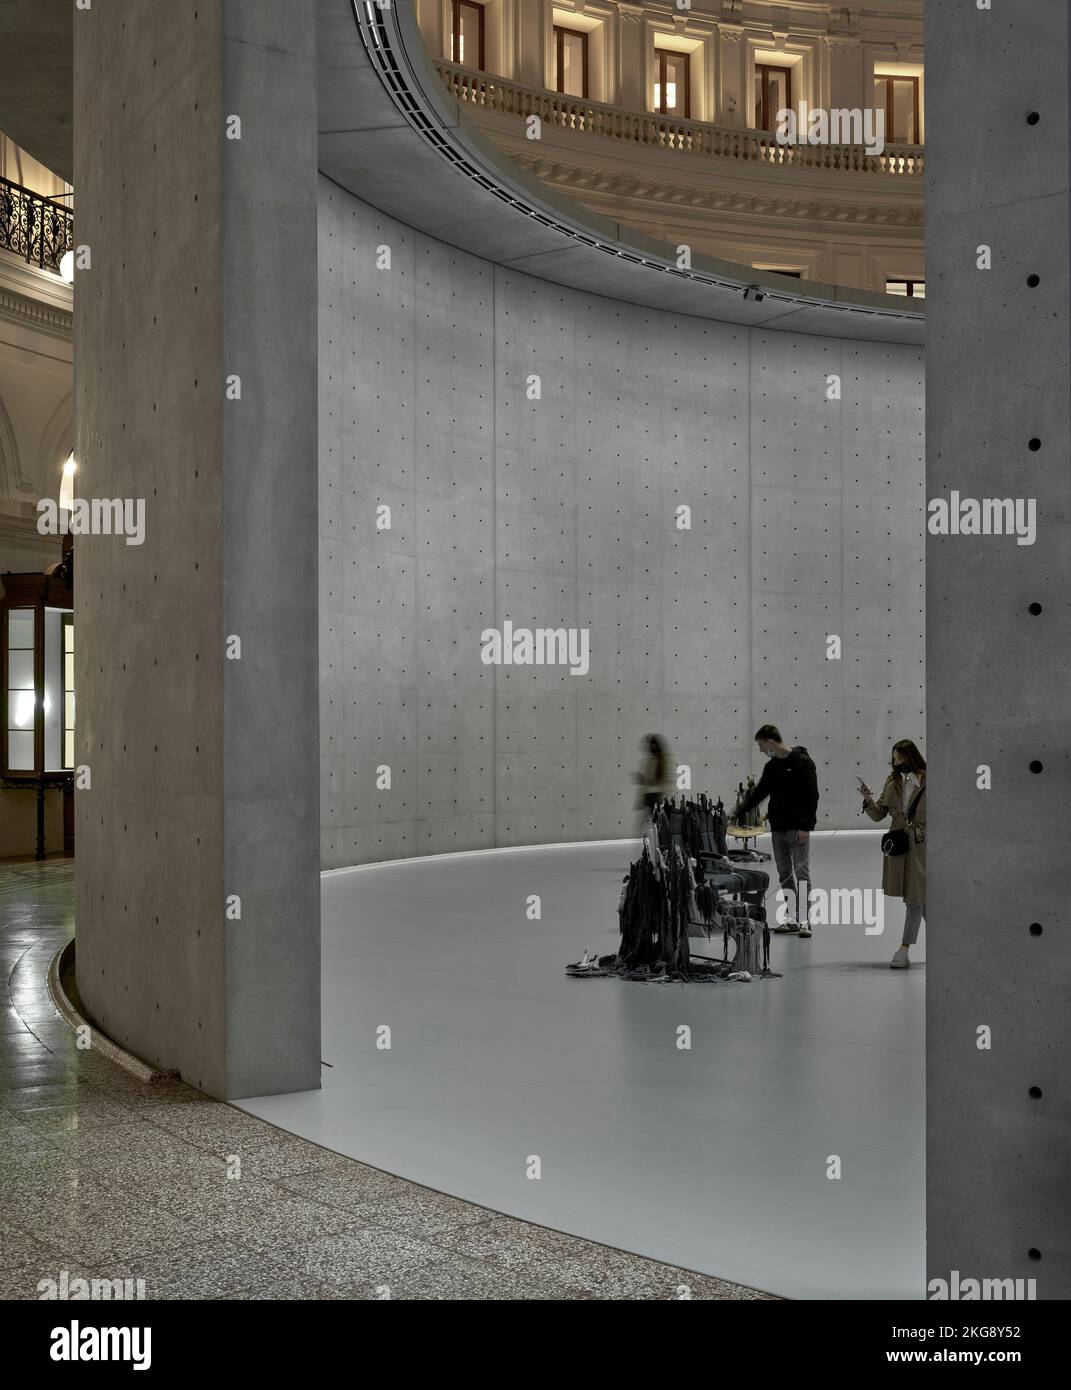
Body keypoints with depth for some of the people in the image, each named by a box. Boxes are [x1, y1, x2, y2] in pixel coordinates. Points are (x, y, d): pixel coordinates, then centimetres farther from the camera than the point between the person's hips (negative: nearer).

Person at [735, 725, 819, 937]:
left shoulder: (802, 762, -9)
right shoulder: (771, 766, 14)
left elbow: (811, 796, -13)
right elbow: (758, 793, 18)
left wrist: (805, 826, -18)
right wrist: (737, 813, 9)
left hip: (798, 829, -8)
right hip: (778, 829, 8)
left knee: (801, 873, -8)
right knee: (784, 875, 9)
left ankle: (804, 921, -8)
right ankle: (793, 919, 14)